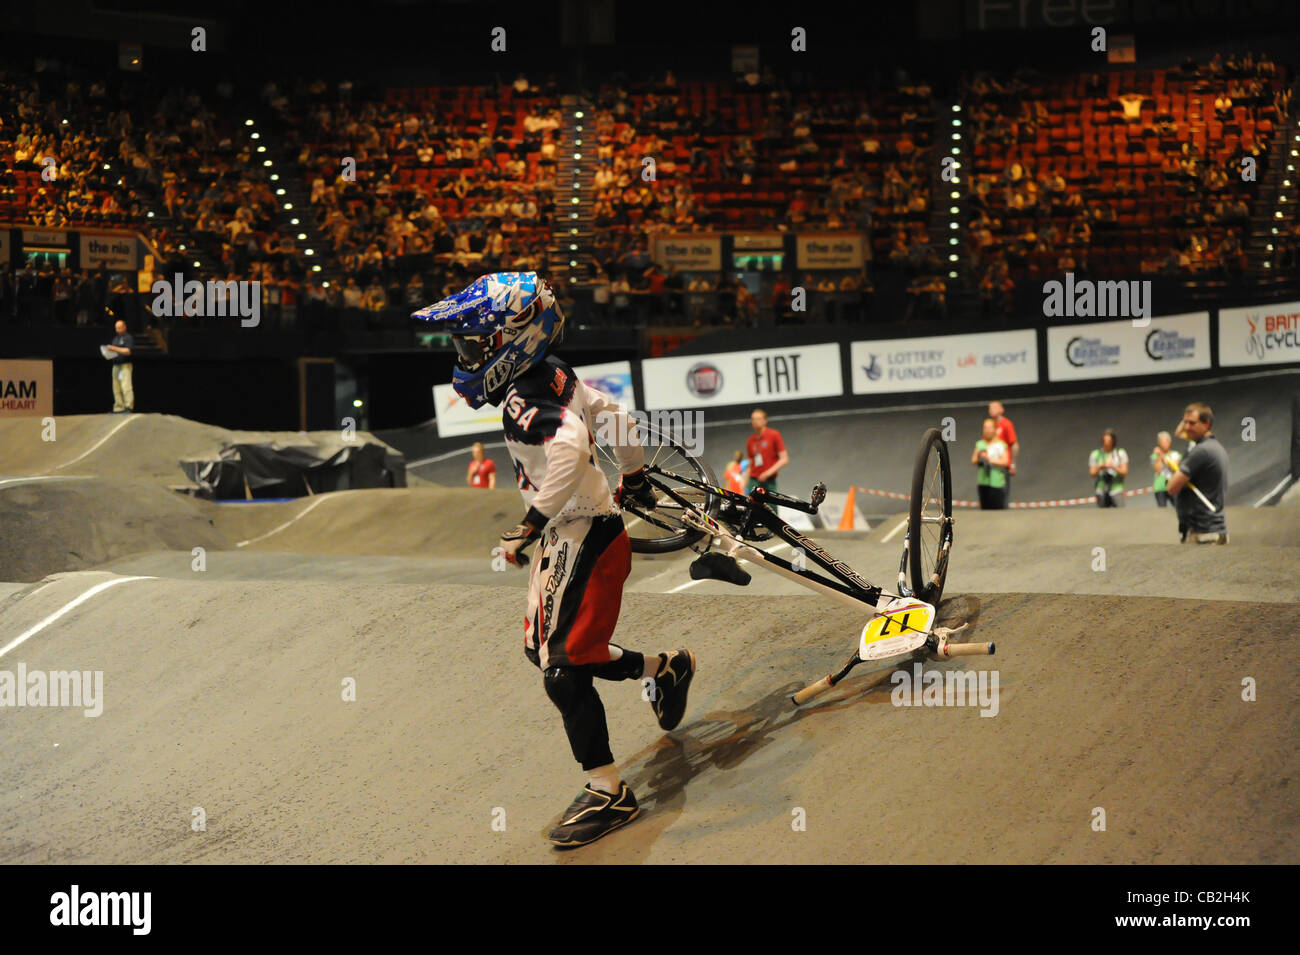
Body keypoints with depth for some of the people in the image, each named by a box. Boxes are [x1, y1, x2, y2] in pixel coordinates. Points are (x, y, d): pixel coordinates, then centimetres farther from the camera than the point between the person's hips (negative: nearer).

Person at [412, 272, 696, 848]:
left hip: (583, 540, -10)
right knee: (542, 648, 20)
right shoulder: (556, 376, 8)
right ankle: (664, 670, 36)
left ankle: (608, 793, 1)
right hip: (569, 536, 10)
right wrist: (633, 479, 35)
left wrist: (530, 525, -37)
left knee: (563, 669, -8)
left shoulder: (523, 398, -21)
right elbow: (616, 415, 20)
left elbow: (570, 449, -40)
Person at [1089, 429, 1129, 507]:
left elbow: (1125, 473, -2)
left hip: (1117, 491, -1)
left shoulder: (1121, 453, 4)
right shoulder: (1095, 454, 8)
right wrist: (1099, 468, -18)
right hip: (1101, 492, 1)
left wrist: (1113, 467, -20)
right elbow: (1092, 474, 3)